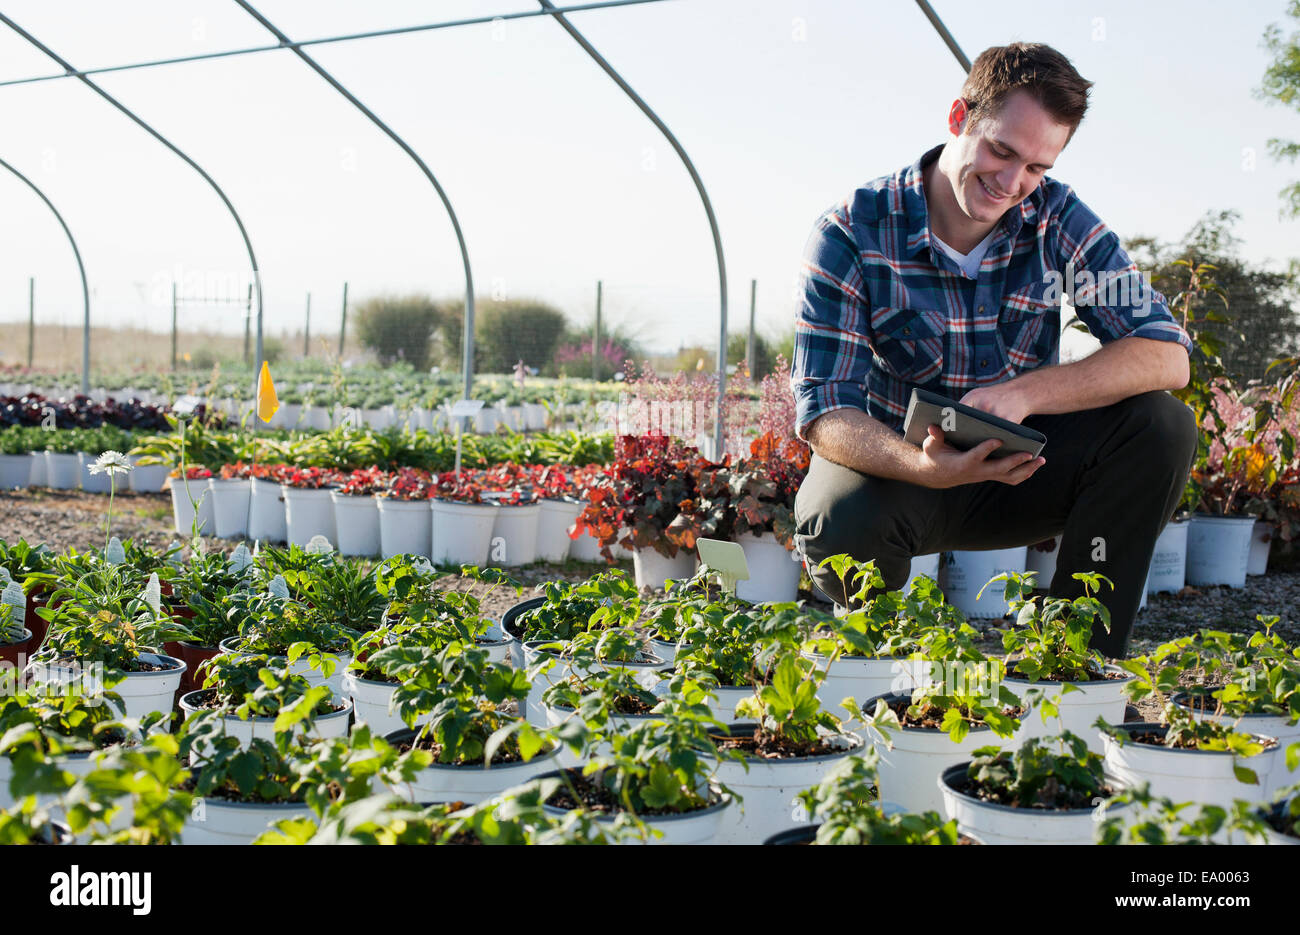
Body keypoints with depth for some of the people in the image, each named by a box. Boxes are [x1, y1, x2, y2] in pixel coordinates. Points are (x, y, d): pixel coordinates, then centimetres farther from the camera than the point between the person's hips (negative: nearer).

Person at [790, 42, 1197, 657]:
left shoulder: (1059, 220, -7)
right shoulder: (851, 234, -17)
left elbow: (1166, 355, -15)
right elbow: (825, 414, -22)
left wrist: (1024, 393, -30)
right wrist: (925, 466, -43)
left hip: (1013, 471, 3)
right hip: (897, 467, -3)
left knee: (1161, 425, -20)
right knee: (839, 522, -37)